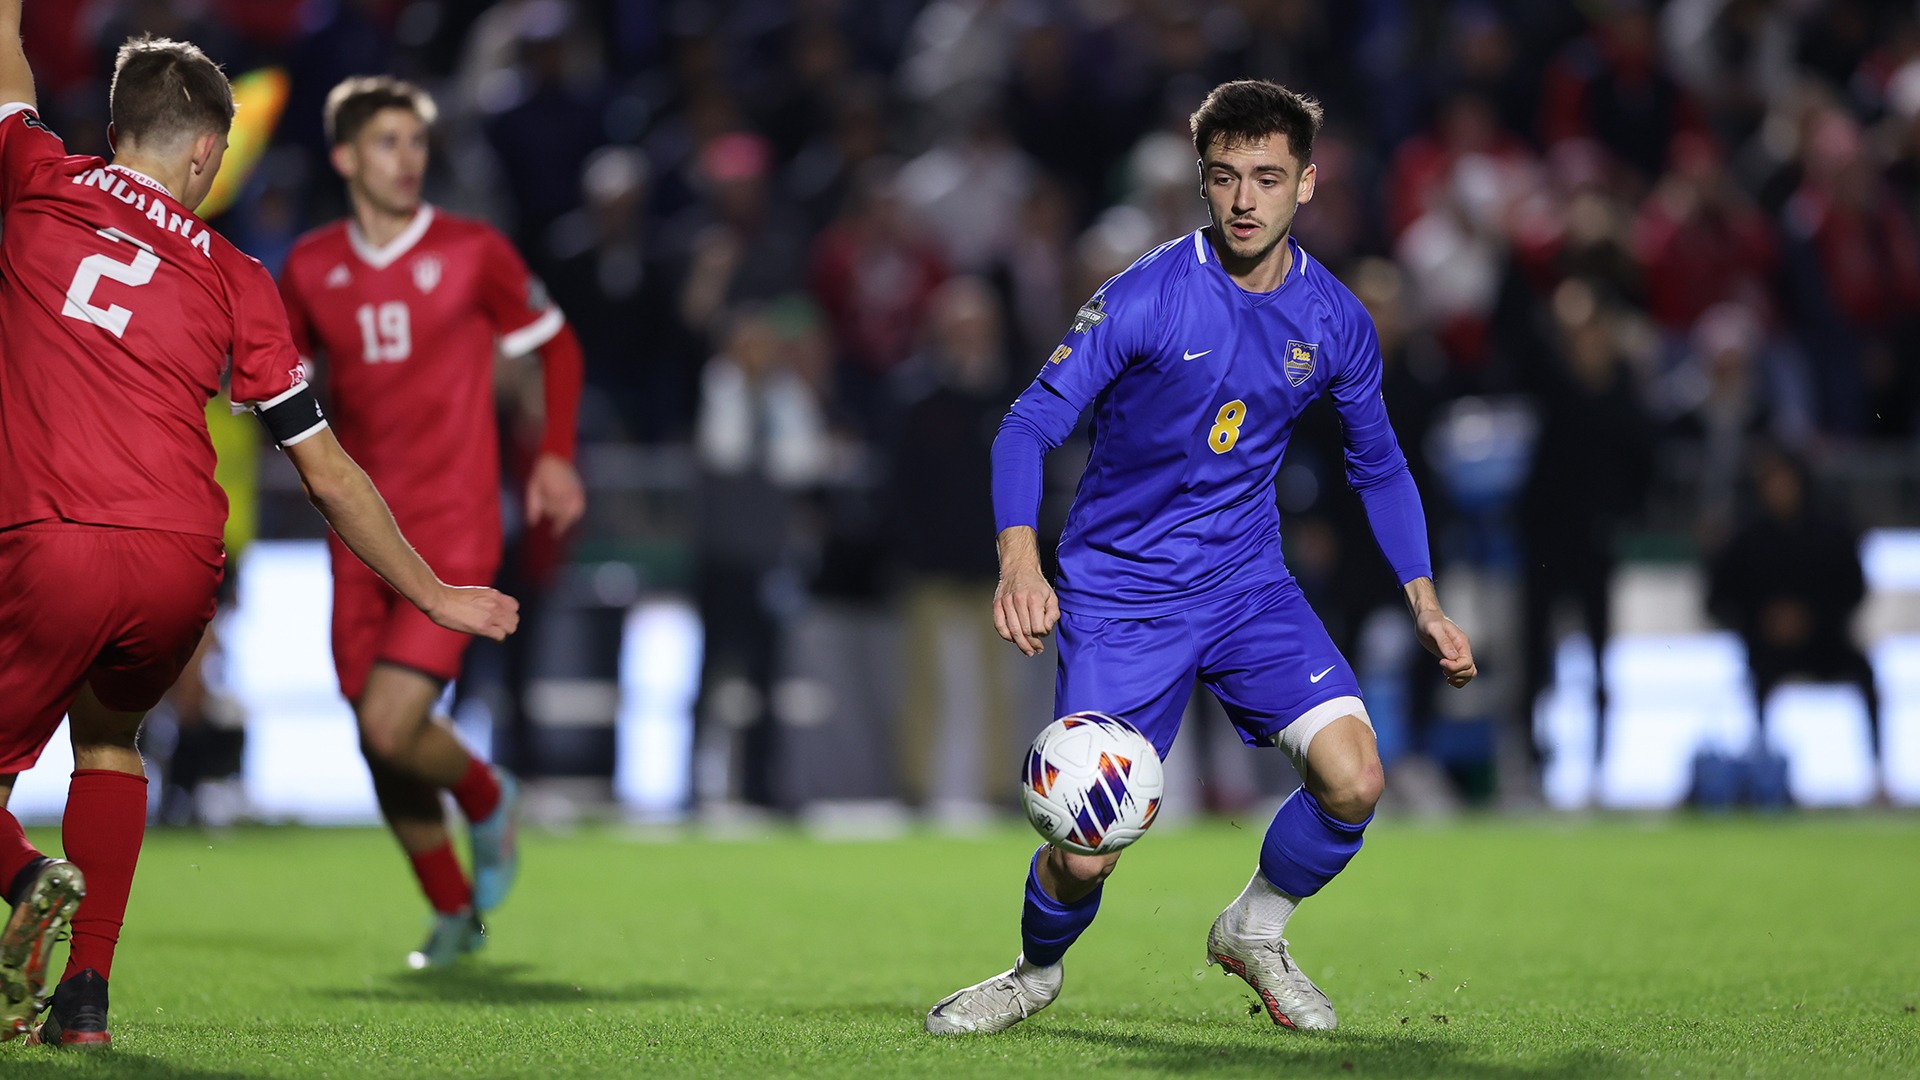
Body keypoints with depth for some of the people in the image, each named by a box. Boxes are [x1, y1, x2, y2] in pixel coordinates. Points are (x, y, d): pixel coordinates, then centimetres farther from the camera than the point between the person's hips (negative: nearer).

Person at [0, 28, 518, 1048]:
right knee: (108, 733, 29)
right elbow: (329, 474, 13)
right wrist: (433, 594, 23)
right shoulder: (233, 277, 11)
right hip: (182, 569, 3)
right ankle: (85, 996, 17)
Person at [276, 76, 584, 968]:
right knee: (378, 746, 5)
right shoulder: (311, 267, 5)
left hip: (454, 533, -4)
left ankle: (485, 799, 15)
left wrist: (554, 455, -3)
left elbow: (556, 345, 9)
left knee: (391, 725, -18)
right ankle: (454, 915, 26)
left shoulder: (472, 252, -3)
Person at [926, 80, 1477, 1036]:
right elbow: (1029, 425, -16)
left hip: (1247, 583, 4)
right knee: (1085, 854, -10)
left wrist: (1423, 599, 4)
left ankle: (1253, 931, 14)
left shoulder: (1334, 320, -2)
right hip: (1118, 591, -3)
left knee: (1353, 779, -17)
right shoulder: (1144, 299, -16)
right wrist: (1020, 561, -33)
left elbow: (1378, 468, 13)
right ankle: (1037, 973, 26)